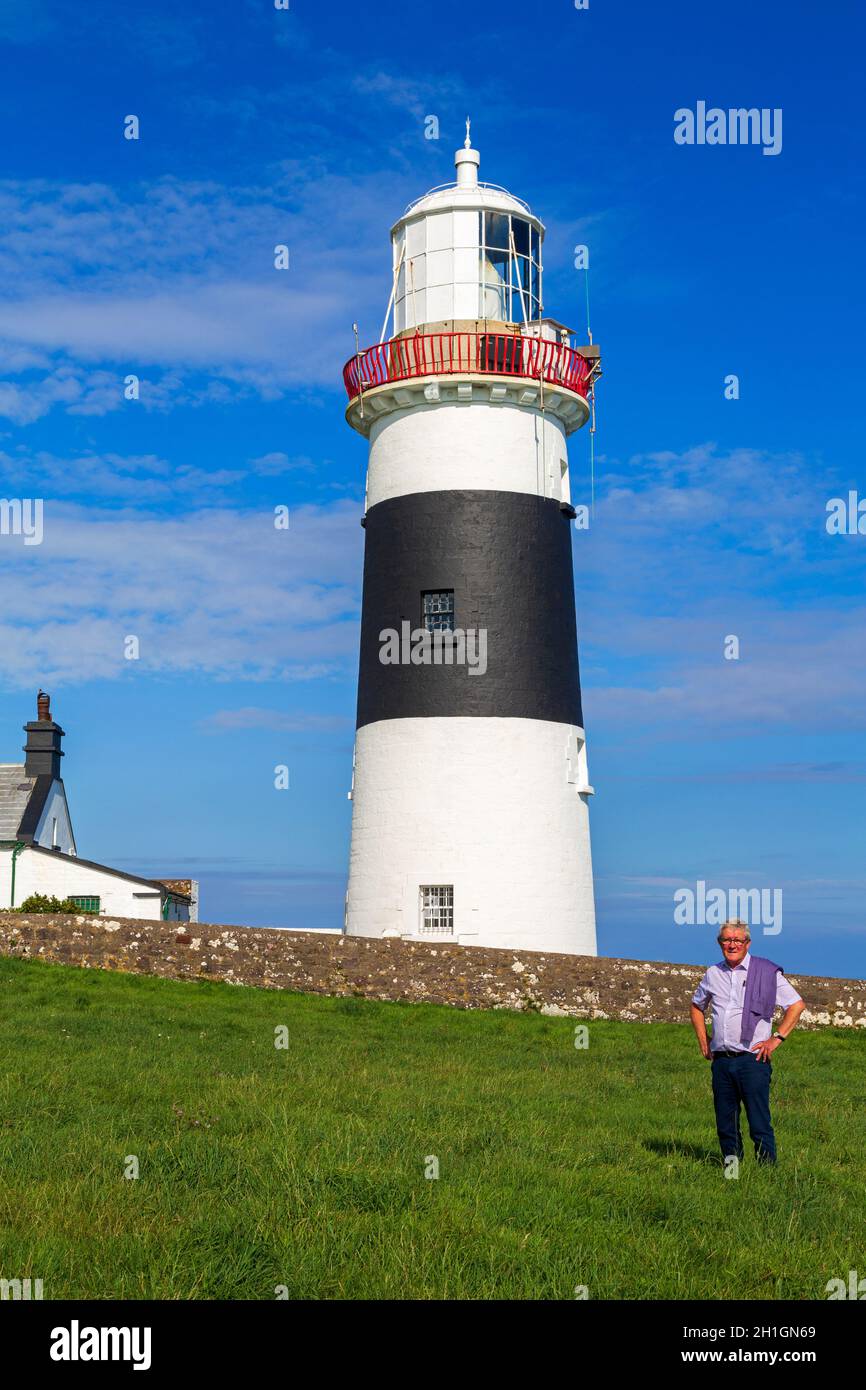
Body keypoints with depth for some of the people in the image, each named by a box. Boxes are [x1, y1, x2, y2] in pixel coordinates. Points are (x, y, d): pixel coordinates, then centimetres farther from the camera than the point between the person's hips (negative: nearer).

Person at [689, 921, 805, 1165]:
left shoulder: (766, 971, -2)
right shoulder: (713, 974, 11)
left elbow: (797, 1005, 0)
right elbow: (696, 1005, 28)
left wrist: (776, 1039, -5)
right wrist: (703, 1040, 18)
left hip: (752, 1059, -4)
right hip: (721, 1060, 5)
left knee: (760, 1124, -6)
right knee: (725, 1125, 10)